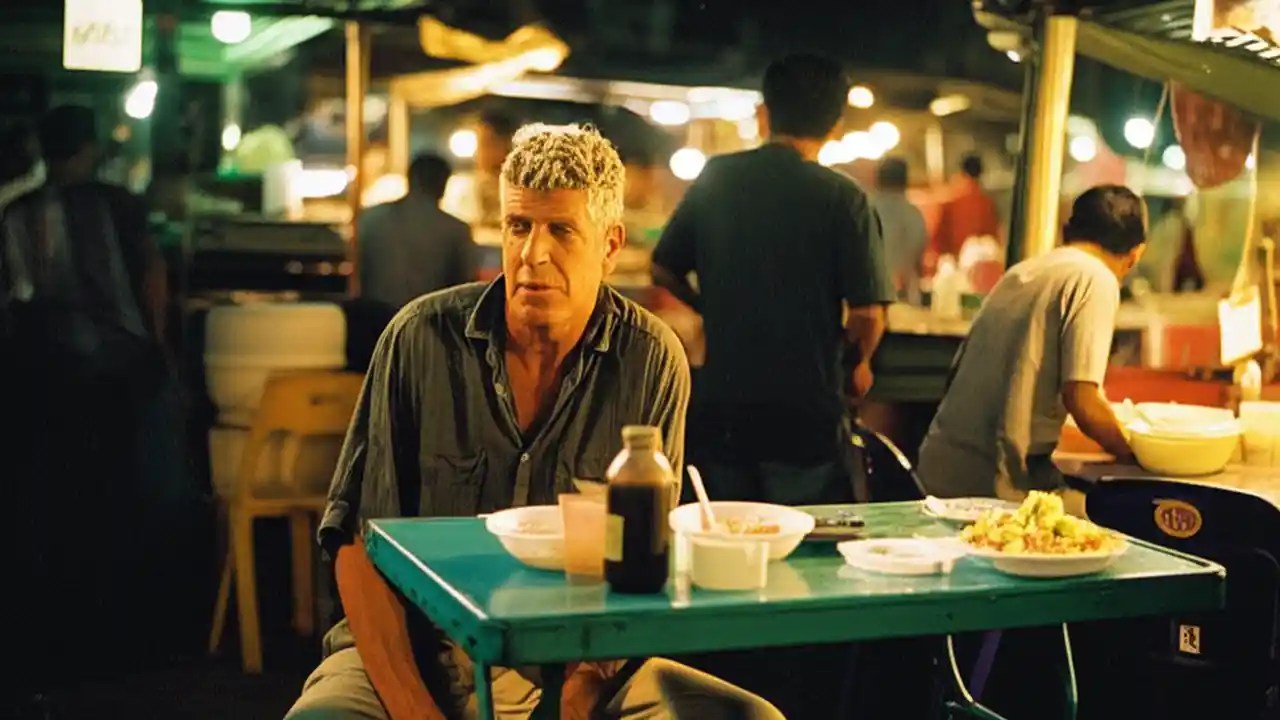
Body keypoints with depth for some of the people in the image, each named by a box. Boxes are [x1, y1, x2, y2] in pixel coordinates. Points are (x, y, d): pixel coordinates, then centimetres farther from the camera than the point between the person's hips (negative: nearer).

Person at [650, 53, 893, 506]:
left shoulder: (715, 178, 1)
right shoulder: (844, 198, -9)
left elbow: (664, 272, 9)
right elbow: (867, 315, -12)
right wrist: (858, 362, 9)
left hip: (720, 409, 3)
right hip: (807, 415, -3)